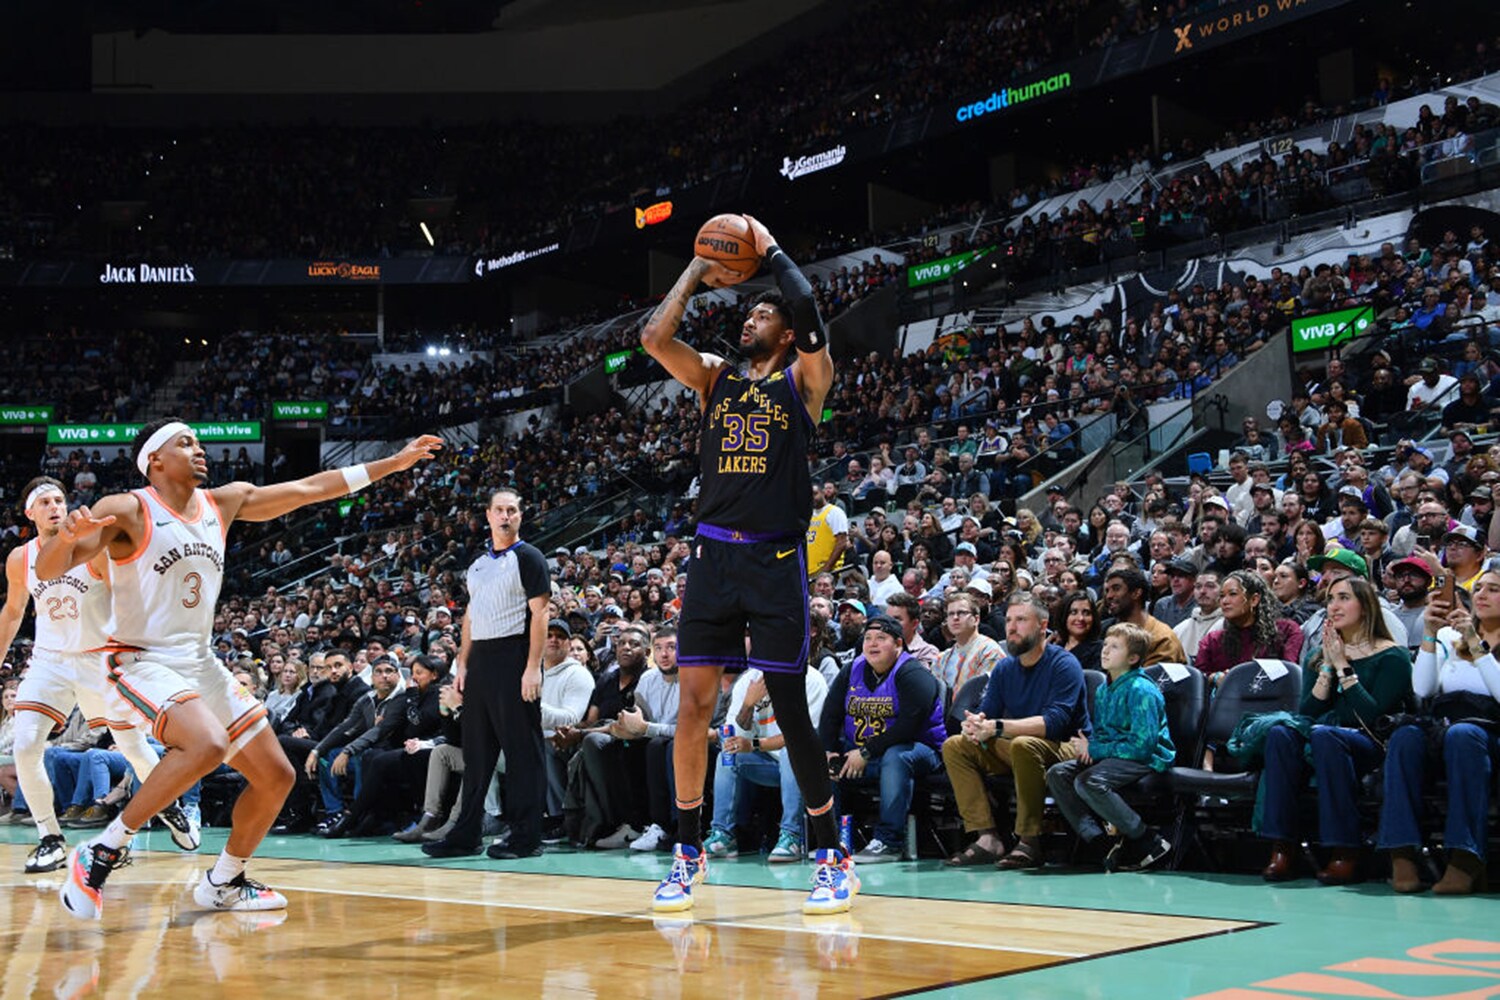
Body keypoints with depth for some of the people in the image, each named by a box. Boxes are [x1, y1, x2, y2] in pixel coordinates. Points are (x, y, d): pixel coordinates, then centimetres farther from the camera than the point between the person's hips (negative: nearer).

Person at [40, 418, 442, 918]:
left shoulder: (225, 502, 6)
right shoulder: (127, 510, -13)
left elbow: (311, 488, 10)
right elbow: (47, 569, -21)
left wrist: (394, 463, 10)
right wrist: (67, 536, -44)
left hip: (201, 664, 7)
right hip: (143, 661, -7)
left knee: (276, 776, 5)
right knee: (207, 745, -35)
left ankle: (222, 884, 24)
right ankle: (100, 852, -20)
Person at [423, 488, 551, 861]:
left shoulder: (528, 557, -3)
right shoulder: (478, 564, 18)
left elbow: (539, 613, -10)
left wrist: (533, 668, -17)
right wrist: (462, 663, 13)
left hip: (514, 658, -7)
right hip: (481, 660, 7)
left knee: (523, 751, -4)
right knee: (476, 750, 10)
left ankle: (527, 837, 0)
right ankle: (466, 834, 16)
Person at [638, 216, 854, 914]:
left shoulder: (804, 380, 5)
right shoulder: (715, 379, 15)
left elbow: (807, 314, -12)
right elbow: (653, 337, 3)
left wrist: (770, 249, 1)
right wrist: (699, 272, 10)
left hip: (775, 560, -4)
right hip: (714, 555, 4)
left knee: (790, 708, -3)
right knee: (693, 700, 0)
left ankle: (832, 857, 7)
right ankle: (688, 852, 12)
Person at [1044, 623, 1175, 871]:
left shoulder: (1141, 690, -15)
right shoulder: (1104, 690, 13)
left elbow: (1142, 745, -21)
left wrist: (1094, 749, -16)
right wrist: (1087, 746, -3)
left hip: (1147, 759, -9)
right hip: (1111, 756, 9)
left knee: (1088, 781, -31)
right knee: (1057, 774, -5)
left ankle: (1146, 839, -19)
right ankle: (1097, 839, -13)